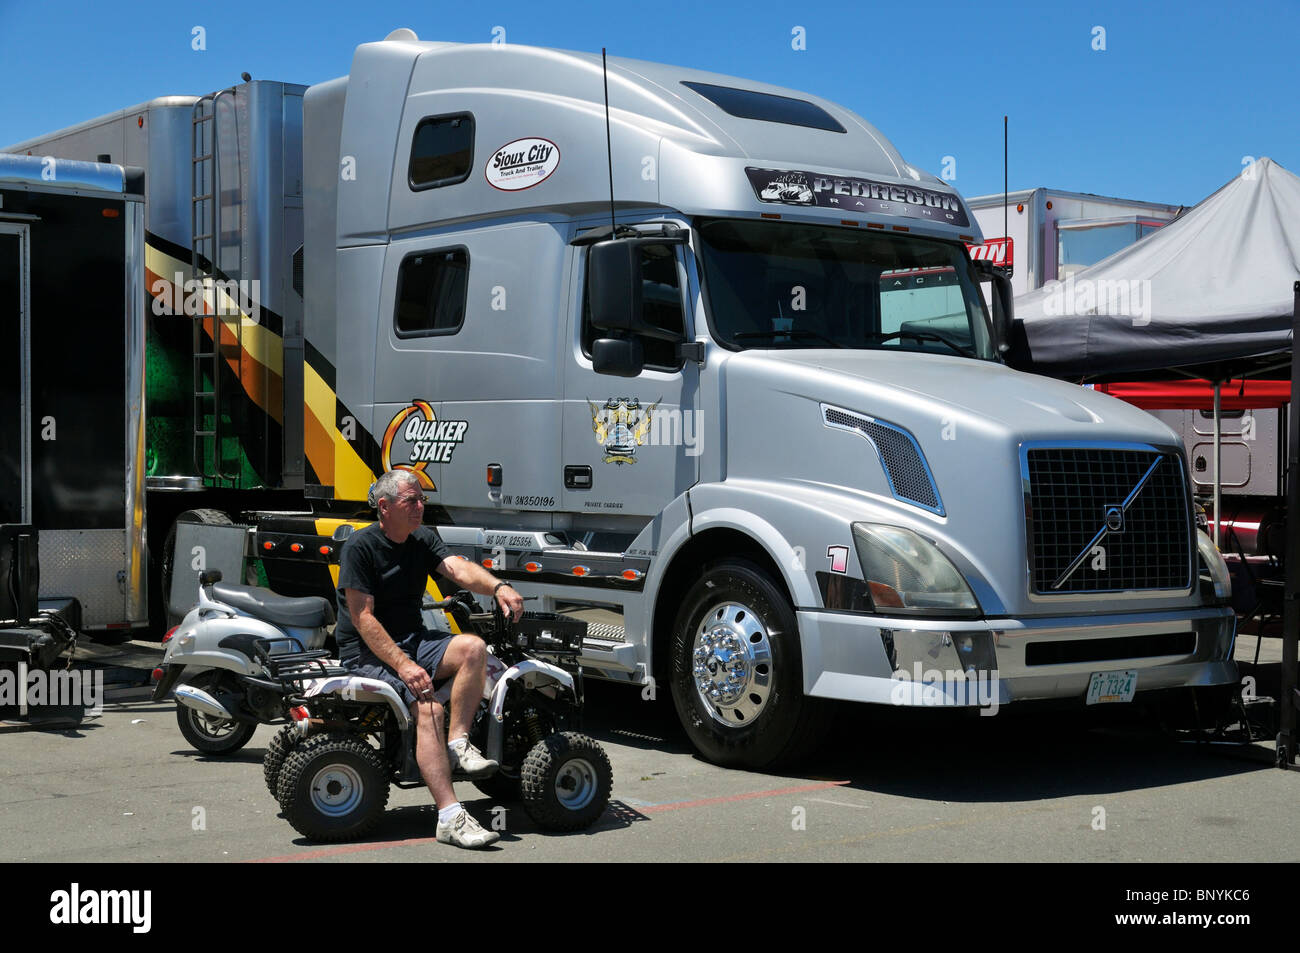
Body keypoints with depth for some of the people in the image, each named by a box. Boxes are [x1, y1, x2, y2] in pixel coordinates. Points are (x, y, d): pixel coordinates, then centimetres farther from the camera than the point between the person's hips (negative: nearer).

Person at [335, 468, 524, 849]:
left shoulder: (423, 539, 9)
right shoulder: (360, 547, -11)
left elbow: (458, 568, -10)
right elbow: (363, 618, -16)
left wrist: (497, 587, -32)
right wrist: (402, 665, -26)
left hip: (413, 640, 7)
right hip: (368, 652, -7)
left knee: (473, 647, -22)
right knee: (428, 708, -28)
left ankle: (457, 742, -17)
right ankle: (449, 818, -33)